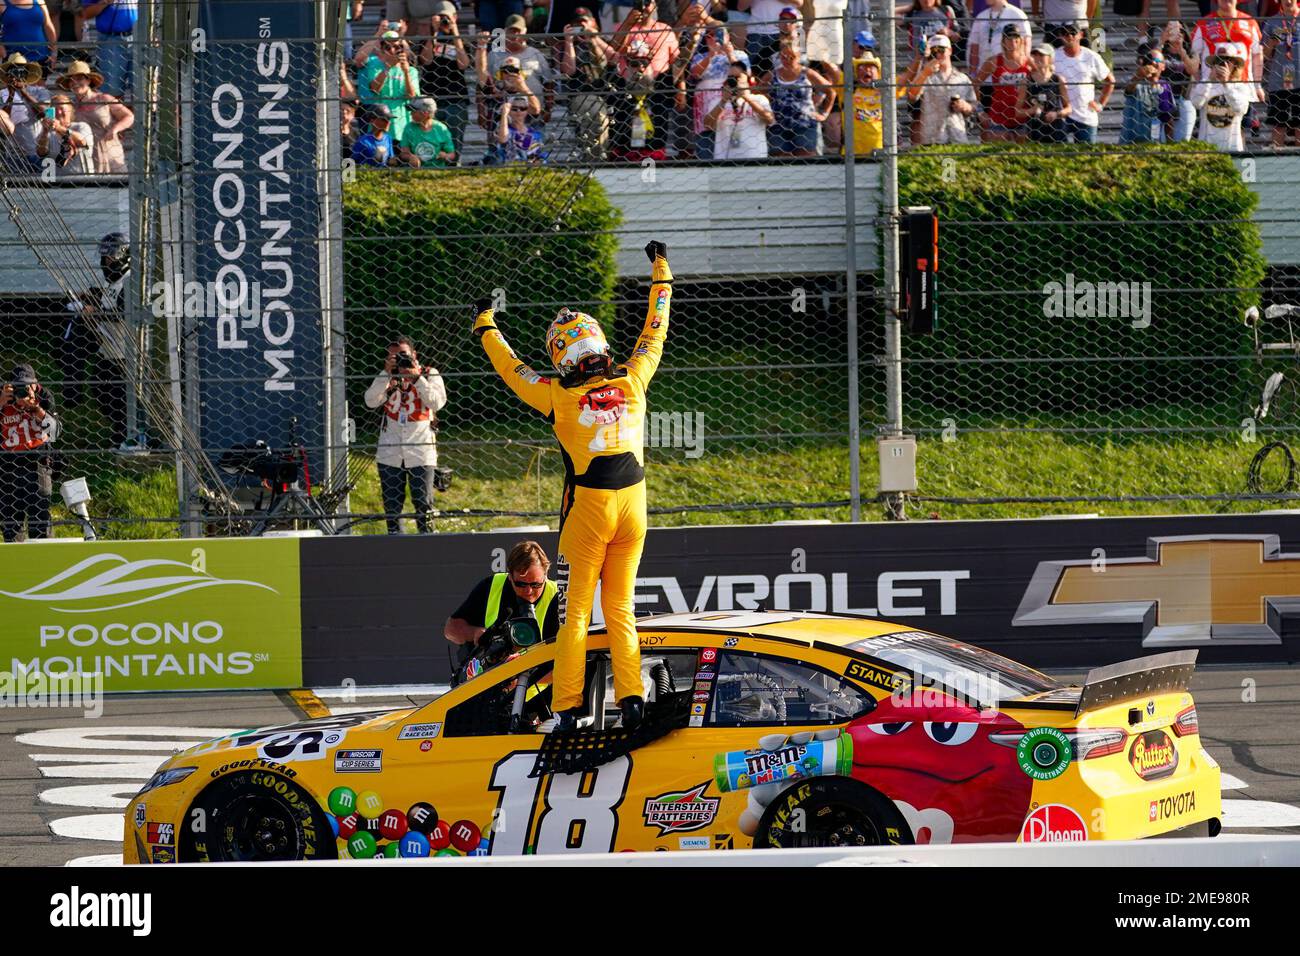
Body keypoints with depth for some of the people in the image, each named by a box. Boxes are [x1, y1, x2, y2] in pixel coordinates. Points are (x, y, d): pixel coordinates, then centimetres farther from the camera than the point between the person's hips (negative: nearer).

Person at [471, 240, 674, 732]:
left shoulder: (560, 397, -9)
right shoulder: (632, 383, -2)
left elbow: (511, 368, 6)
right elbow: (654, 335, 13)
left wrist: (486, 325, 23)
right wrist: (661, 275, 26)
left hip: (587, 507, -3)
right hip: (632, 504, 3)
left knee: (574, 611, 2)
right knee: (620, 608, 10)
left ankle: (567, 706, -2)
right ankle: (630, 696, -1)